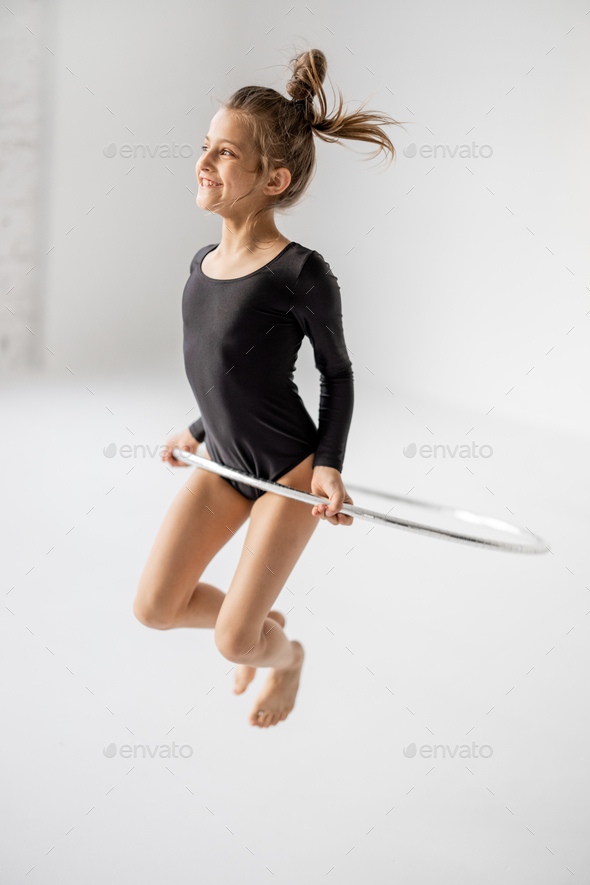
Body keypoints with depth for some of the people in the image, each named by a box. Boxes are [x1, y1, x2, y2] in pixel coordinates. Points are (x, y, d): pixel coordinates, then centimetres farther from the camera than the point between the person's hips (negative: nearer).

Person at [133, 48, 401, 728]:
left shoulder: (301, 273, -20)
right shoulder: (204, 264, 0)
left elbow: (337, 372, -8)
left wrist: (329, 464, -16)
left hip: (290, 470, -6)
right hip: (222, 465, 6)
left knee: (235, 643, -5)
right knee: (154, 608, 2)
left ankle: (288, 654, 32)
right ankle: (261, 618, 31)